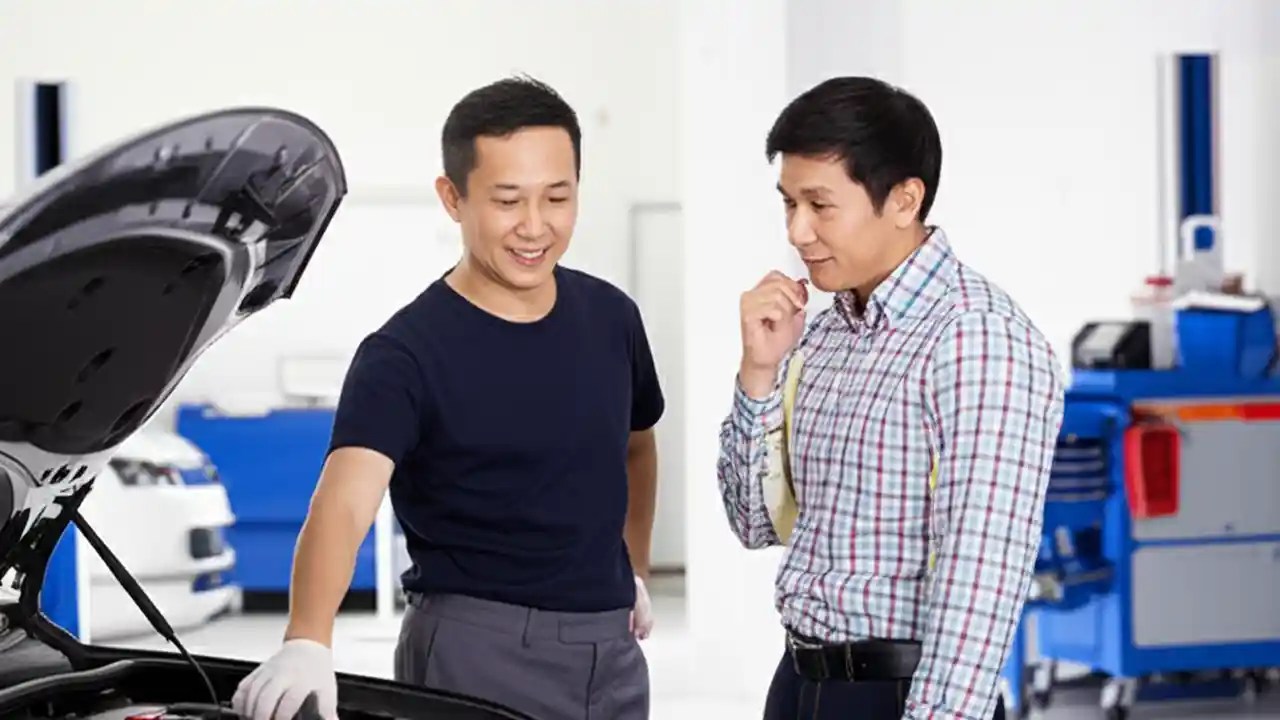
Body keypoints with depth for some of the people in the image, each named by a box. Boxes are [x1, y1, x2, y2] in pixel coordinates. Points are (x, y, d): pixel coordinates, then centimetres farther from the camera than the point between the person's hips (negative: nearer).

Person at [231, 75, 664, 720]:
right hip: (476, 646, -6)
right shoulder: (407, 354, -15)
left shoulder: (611, 317, 4)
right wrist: (307, 643, -44)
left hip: (610, 646, 6)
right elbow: (346, 499, -29)